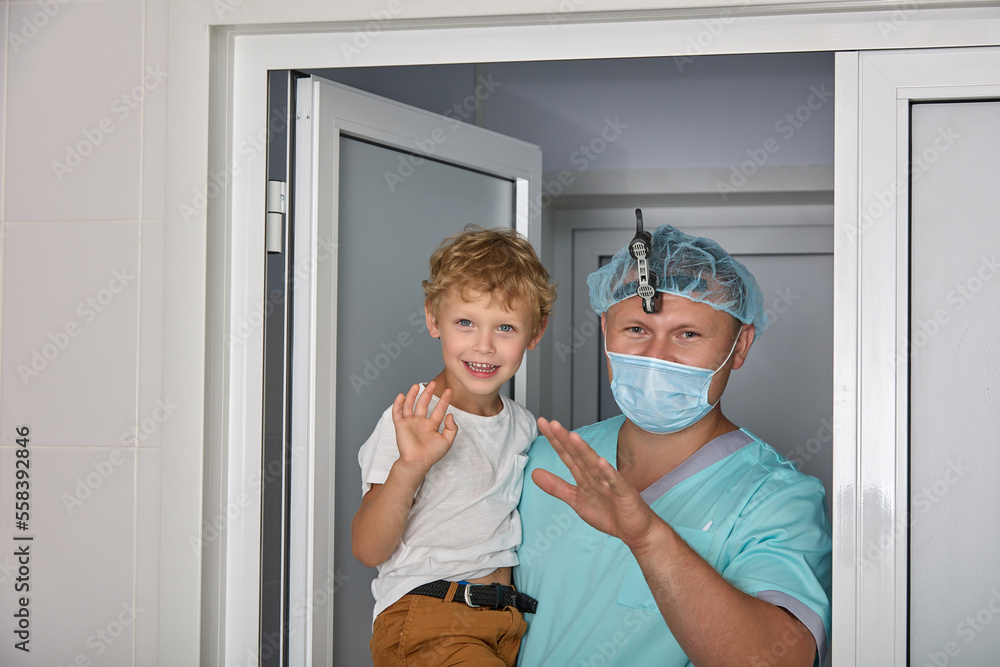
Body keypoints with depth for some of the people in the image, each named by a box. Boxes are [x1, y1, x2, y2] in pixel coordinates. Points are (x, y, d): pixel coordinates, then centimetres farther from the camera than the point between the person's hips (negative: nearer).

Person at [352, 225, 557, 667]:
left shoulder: (523, 426, 11)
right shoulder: (412, 423, -7)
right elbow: (369, 550, -14)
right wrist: (408, 468, -27)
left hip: (510, 625, 7)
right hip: (425, 621, -7)